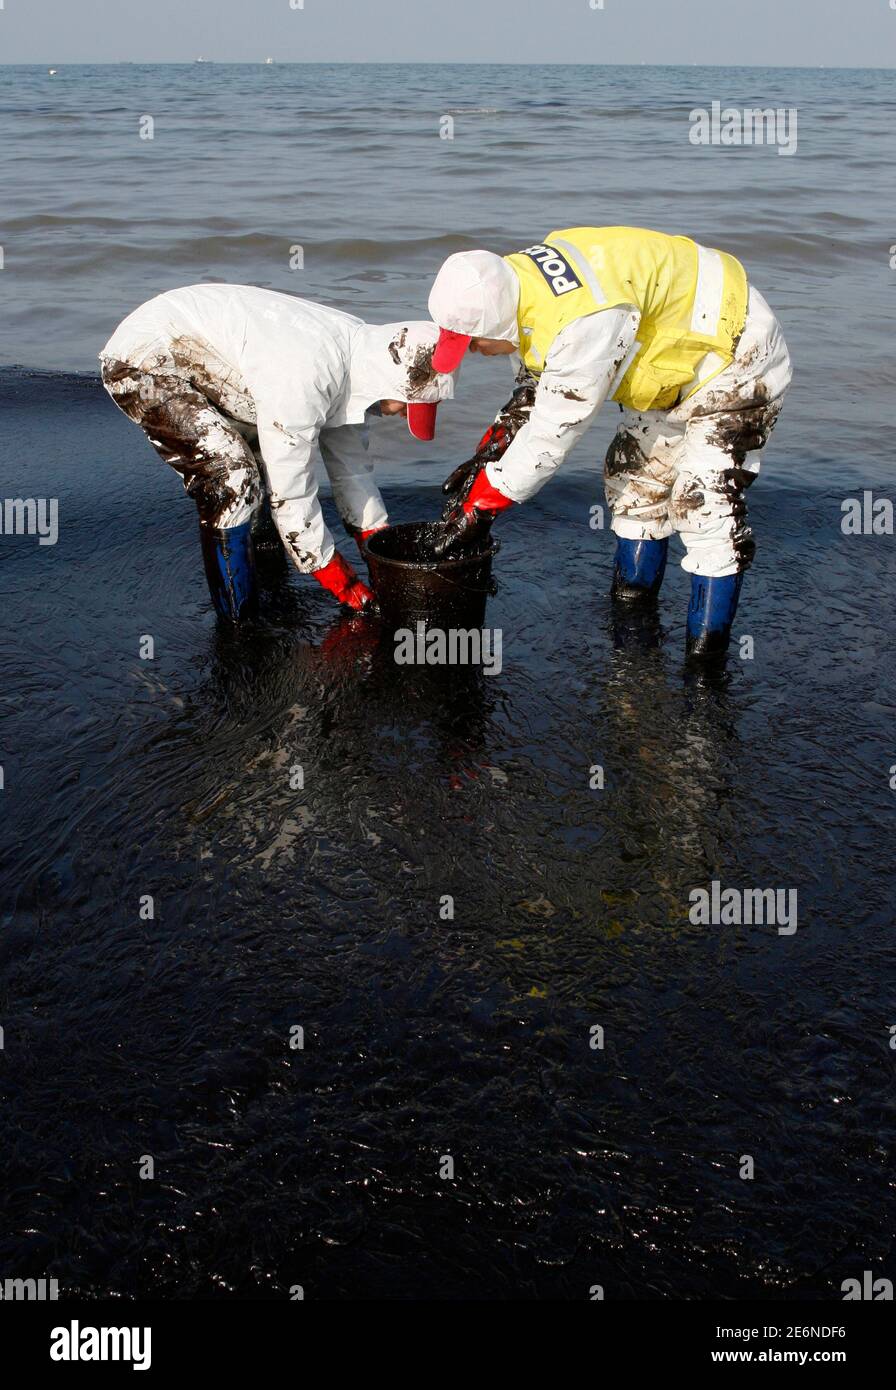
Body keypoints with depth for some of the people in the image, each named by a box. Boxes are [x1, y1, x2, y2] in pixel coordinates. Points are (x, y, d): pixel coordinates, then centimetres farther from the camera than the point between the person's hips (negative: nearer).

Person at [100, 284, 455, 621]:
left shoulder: (356, 346, -3)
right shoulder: (306, 374, -32)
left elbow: (350, 464, 8)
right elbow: (291, 488, -25)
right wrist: (330, 569, -14)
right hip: (143, 360, -10)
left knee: (268, 458, 11)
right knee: (231, 480, -21)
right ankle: (238, 627, -9)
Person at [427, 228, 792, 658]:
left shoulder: (583, 320, -40)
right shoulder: (517, 286, -9)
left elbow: (553, 432, -33)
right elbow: (533, 389, 6)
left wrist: (481, 505, -24)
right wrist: (486, 455, -4)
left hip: (734, 353, -10)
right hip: (674, 356, 10)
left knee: (705, 499, -15)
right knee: (633, 477, 13)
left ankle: (706, 652, -7)